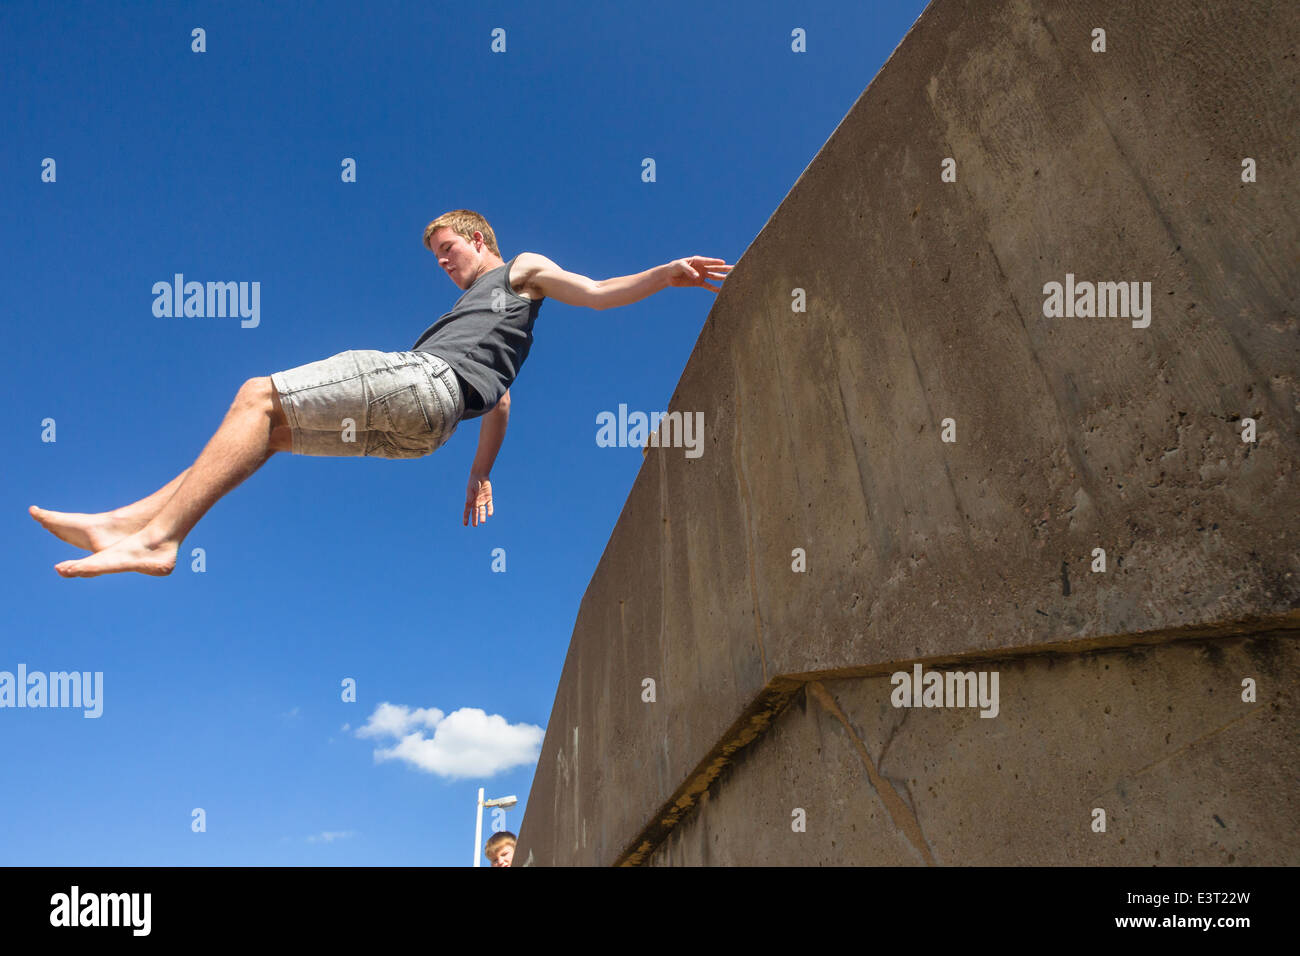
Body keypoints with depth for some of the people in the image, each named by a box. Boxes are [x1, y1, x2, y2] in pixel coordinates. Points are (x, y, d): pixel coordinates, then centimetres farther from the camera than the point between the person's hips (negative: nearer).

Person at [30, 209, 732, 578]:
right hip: (411, 429, 9)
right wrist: (481, 471, 36)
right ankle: (124, 522, 3)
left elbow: (601, 293, 5)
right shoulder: (479, 304, 39)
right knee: (266, 429, 7)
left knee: (259, 396, -16)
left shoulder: (524, 270, 18)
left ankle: (158, 538, -22)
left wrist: (668, 273, -10)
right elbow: (499, 402, 37)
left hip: (425, 380, -9)